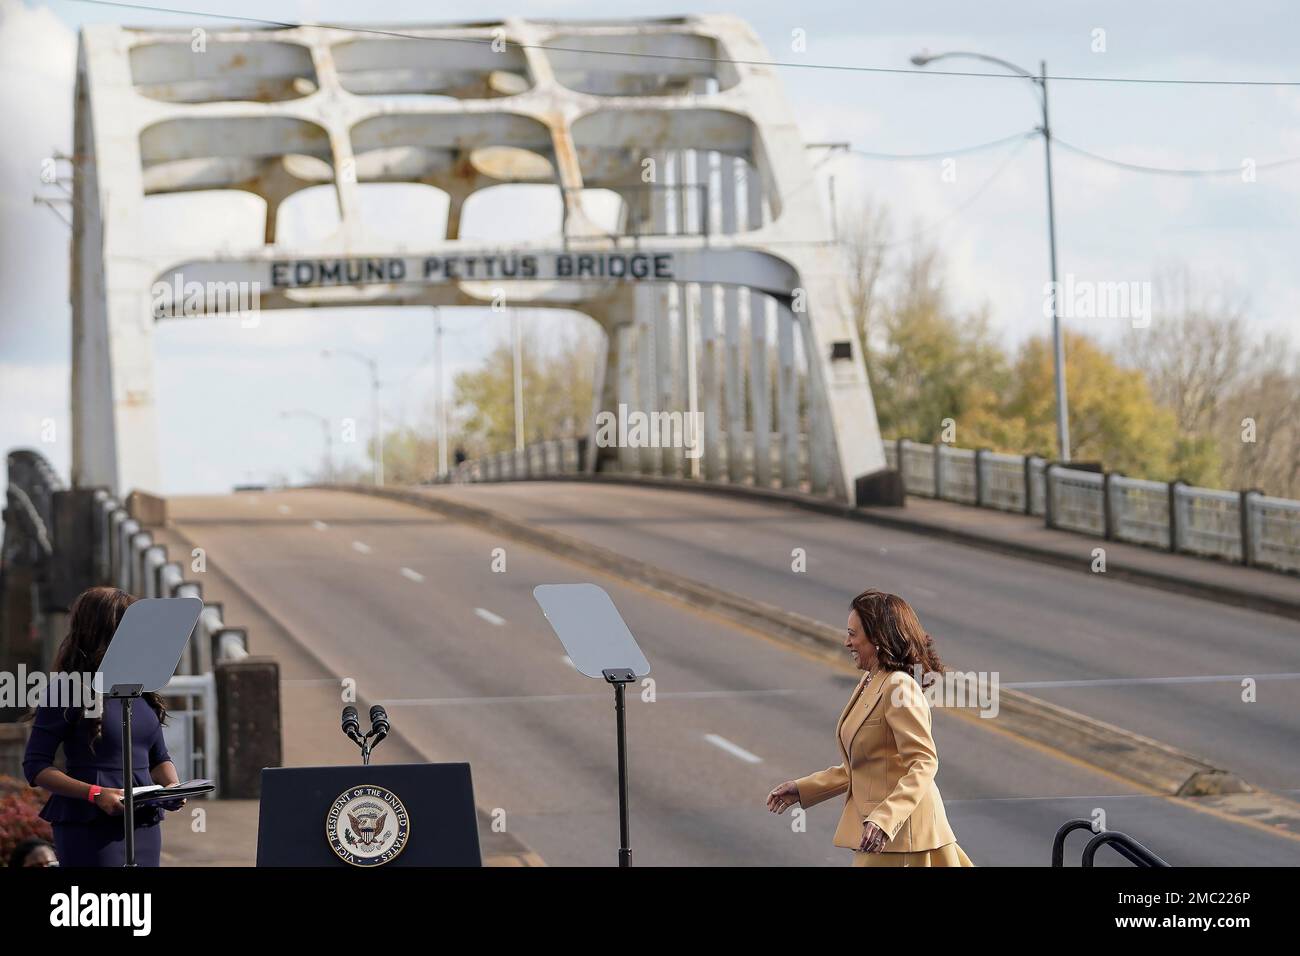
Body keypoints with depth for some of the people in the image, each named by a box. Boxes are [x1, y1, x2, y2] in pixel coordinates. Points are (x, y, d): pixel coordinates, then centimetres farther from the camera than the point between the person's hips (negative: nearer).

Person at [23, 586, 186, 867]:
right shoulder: (66, 692, -6)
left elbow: (159, 757, 21)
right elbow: (35, 765, -9)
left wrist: (172, 786, -2)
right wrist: (95, 794, -20)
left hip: (144, 827, 6)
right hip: (89, 827, -6)